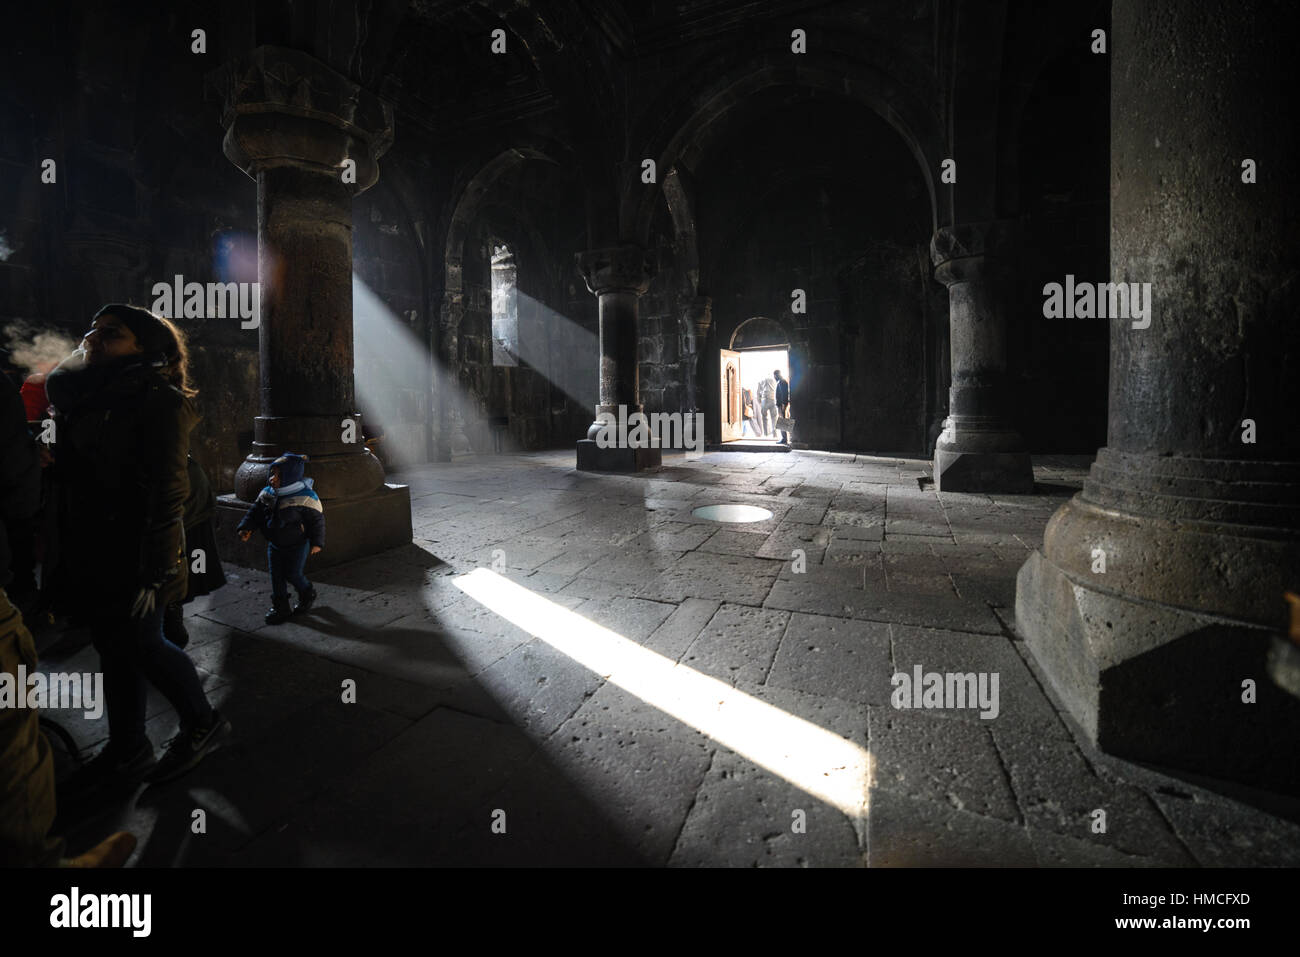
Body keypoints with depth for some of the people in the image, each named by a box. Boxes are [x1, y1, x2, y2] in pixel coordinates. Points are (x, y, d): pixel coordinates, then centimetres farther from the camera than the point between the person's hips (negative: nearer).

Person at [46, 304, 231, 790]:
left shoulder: (158, 401, -12)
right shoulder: (85, 397, 12)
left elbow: (166, 490, -17)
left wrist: (155, 569, -19)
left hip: (132, 554, -7)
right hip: (91, 554, 8)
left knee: (140, 644, 2)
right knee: (113, 647, 14)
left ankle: (202, 724, 23)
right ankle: (126, 750, 29)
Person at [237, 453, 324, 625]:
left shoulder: (305, 497, -20)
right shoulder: (267, 494, -2)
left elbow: (317, 520, -14)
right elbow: (255, 512, 10)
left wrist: (317, 542, -12)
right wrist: (247, 528, -6)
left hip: (297, 545, -6)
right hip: (274, 544, 6)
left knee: (292, 574, 0)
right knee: (276, 576, 8)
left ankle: (308, 595, 27)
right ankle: (280, 608, 19)